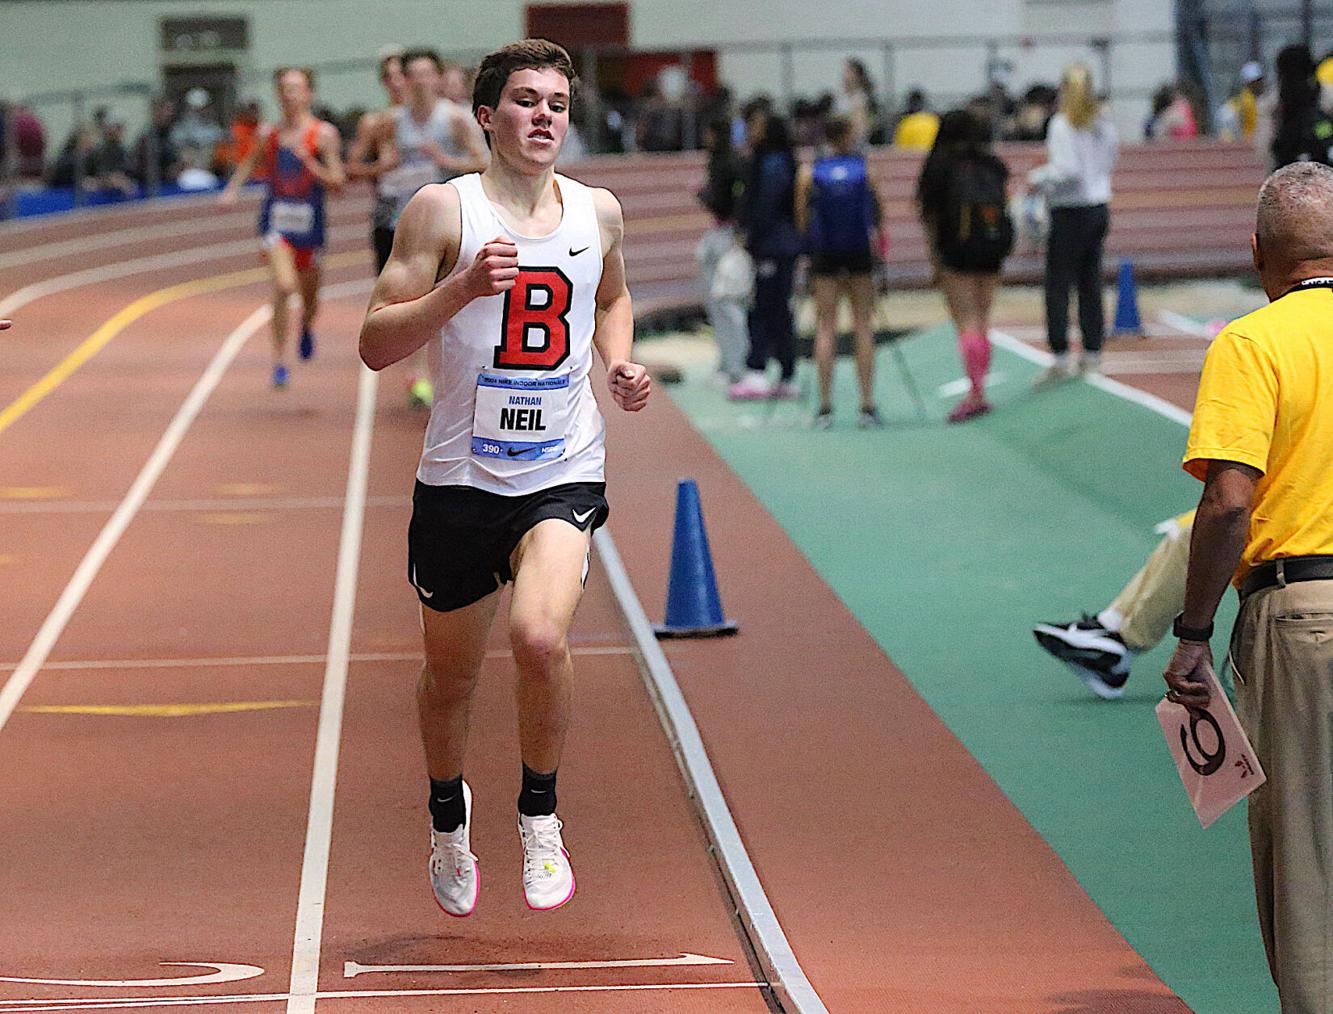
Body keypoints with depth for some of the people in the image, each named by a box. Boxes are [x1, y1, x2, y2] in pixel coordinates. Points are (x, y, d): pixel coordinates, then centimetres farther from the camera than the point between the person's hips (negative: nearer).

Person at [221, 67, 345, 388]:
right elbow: (251, 162, 23)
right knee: (283, 287, -21)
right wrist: (232, 188, 9)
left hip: (309, 223, 0)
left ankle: (306, 328, 52)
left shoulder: (324, 134, -6)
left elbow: (337, 183, -12)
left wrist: (308, 160, -25)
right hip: (276, 220, 0)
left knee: (309, 295, 16)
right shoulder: (269, 134, 3)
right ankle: (279, 360, -17)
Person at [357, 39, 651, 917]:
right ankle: (450, 821, 42)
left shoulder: (598, 212, 5)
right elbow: (375, 344, -10)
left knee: (541, 636, -25)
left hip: (564, 474, 1)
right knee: (451, 674, 13)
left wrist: (620, 362, 7)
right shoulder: (443, 209, -6)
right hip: (461, 477, -1)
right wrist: (460, 290, -24)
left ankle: (540, 815, -3)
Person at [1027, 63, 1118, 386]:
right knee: (1090, 283, 13)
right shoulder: (1104, 123, 6)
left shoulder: (1062, 124, -14)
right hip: (1100, 208, 7)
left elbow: (1068, 171, -21)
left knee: (1058, 286, -4)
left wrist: (1038, 177, -5)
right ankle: (1092, 353, 15)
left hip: (1071, 212, -7)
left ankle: (1060, 359, -9)